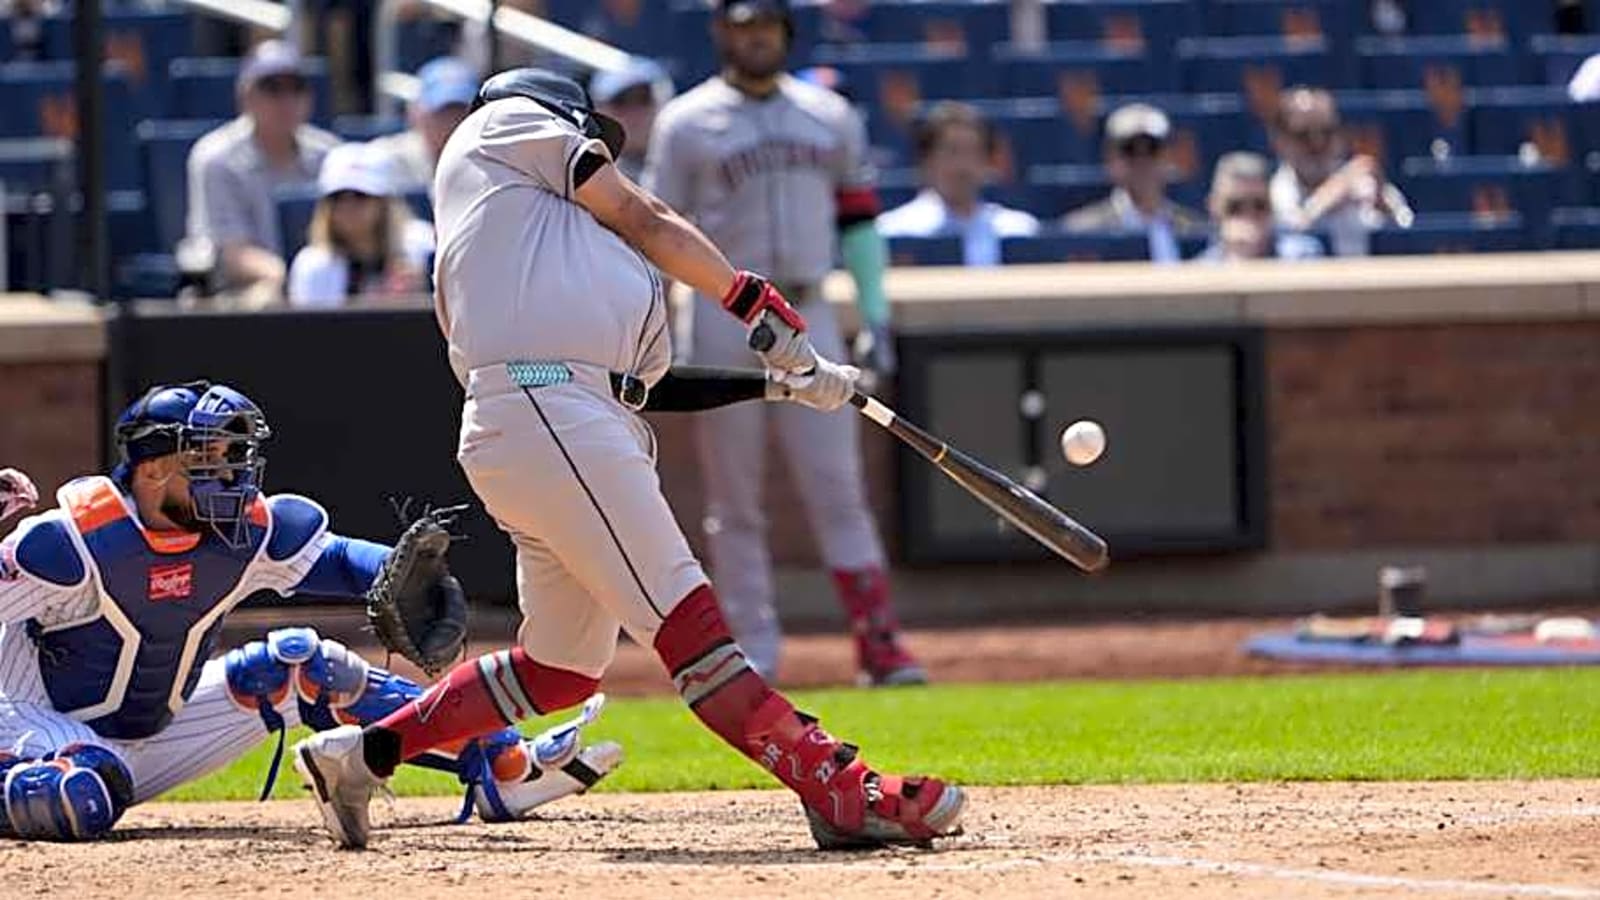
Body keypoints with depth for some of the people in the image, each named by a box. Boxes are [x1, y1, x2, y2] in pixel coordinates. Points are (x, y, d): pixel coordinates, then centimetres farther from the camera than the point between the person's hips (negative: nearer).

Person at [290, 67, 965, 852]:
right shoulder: (508, 119, 15)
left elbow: (646, 382, 25)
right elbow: (644, 222, 10)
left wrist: (782, 383, 22)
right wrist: (758, 303, 18)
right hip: (547, 413, -9)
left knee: (563, 666, 14)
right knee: (685, 614, -17)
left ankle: (362, 754, 22)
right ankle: (838, 790, -25)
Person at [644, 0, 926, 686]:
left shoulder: (831, 116, 11)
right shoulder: (687, 123, 1)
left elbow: (857, 218, 14)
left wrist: (875, 314, 6)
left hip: (807, 318, 2)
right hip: (723, 315, -2)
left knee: (838, 487, -3)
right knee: (735, 498, 1)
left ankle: (879, 642, -5)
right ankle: (754, 651, 5)